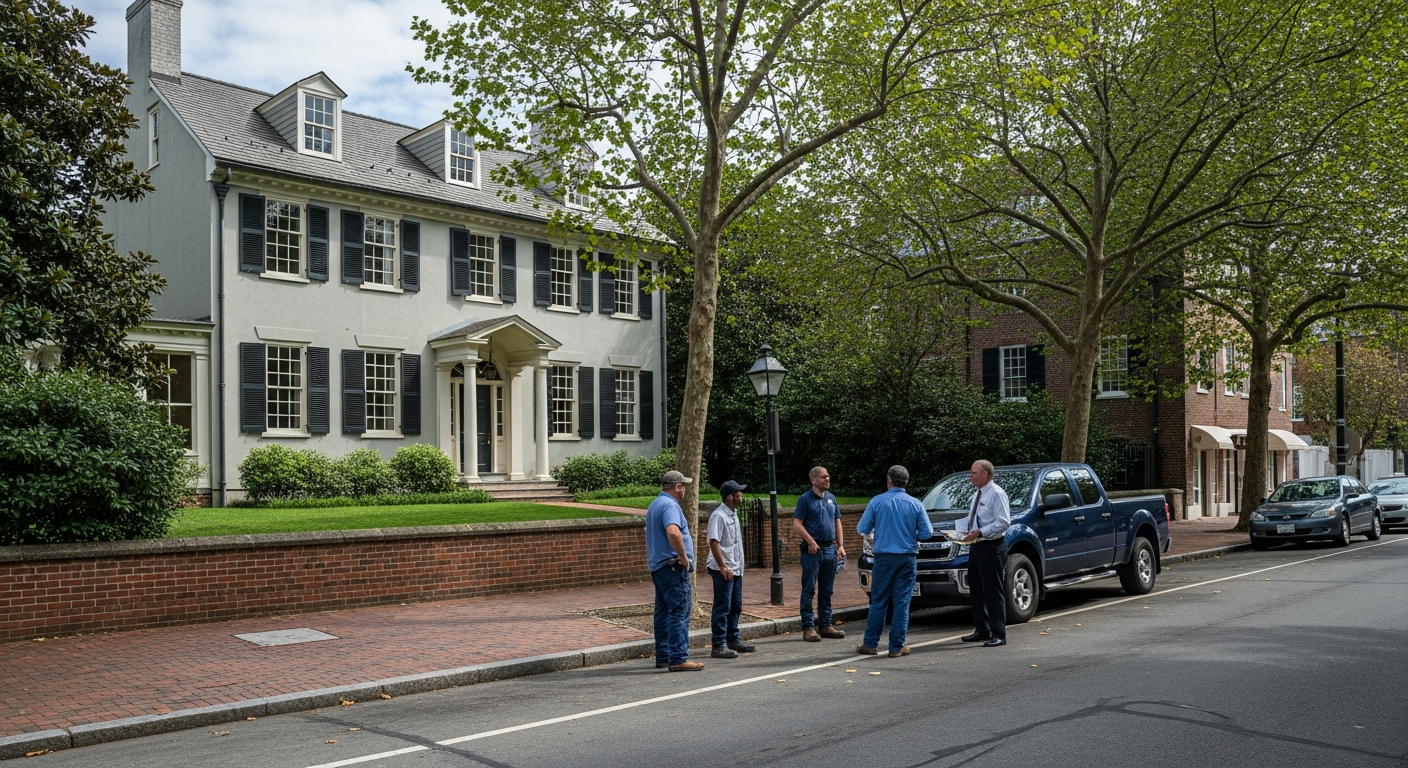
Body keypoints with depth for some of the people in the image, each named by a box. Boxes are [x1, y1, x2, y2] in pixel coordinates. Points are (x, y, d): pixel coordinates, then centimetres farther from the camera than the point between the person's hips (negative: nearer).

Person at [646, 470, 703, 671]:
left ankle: (663, 656, 18)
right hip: (673, 566, -10)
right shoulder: (670, 505, -15)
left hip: (657, 566, 10)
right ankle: (678, 659, -10)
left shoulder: (654, 505, 18)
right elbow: (673, 532, -32)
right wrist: (684, 556, -22)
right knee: (680, 611, -8)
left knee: (663, 612, 13)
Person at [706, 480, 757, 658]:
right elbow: (714, 542, -22)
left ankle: (733, 640, 27)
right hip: (723, 570, -9)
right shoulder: (719, 516, -17)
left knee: (736, 607, 16)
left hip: (736, 569, 9)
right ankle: (719, 646, -1)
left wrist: (738, 565, 15)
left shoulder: (733, 514, 13)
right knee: (722, 608, -5)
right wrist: (722, 567, -23)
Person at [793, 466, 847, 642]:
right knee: (809, 590, -3)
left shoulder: (831, 498, 13)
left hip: (830, 550, 6)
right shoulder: (805, 499, -5)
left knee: (826, 591, 11)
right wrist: (811, 541, -20)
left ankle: (826, 625, 19)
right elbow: (797, 524, -10)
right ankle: (808, 627, -1)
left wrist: (840, 545, 9)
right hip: (812, 550, -6)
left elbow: (837, 523, 17)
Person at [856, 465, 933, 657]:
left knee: (878, 602, 7)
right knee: (902, 603, 4)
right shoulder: (915, 504, -1)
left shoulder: (877, 502, -4)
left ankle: (870, 644, 11)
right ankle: (897, 647, 7)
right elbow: (927, 532, -2)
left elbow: (863, 529, 0)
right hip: (907, 558, 1)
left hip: (884, 558, -1)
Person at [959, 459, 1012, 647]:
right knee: (976, 591, 13)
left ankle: (998, 634, 0)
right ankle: (982, 630, 23)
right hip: (976, 546, 9)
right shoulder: (977, 495, 16)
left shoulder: (996, 494, -11)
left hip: (992, 547, -9)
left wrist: (980, 532, -24)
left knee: (993, 591, -6)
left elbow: (1003, 522, -19)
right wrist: (963, 531, 5)